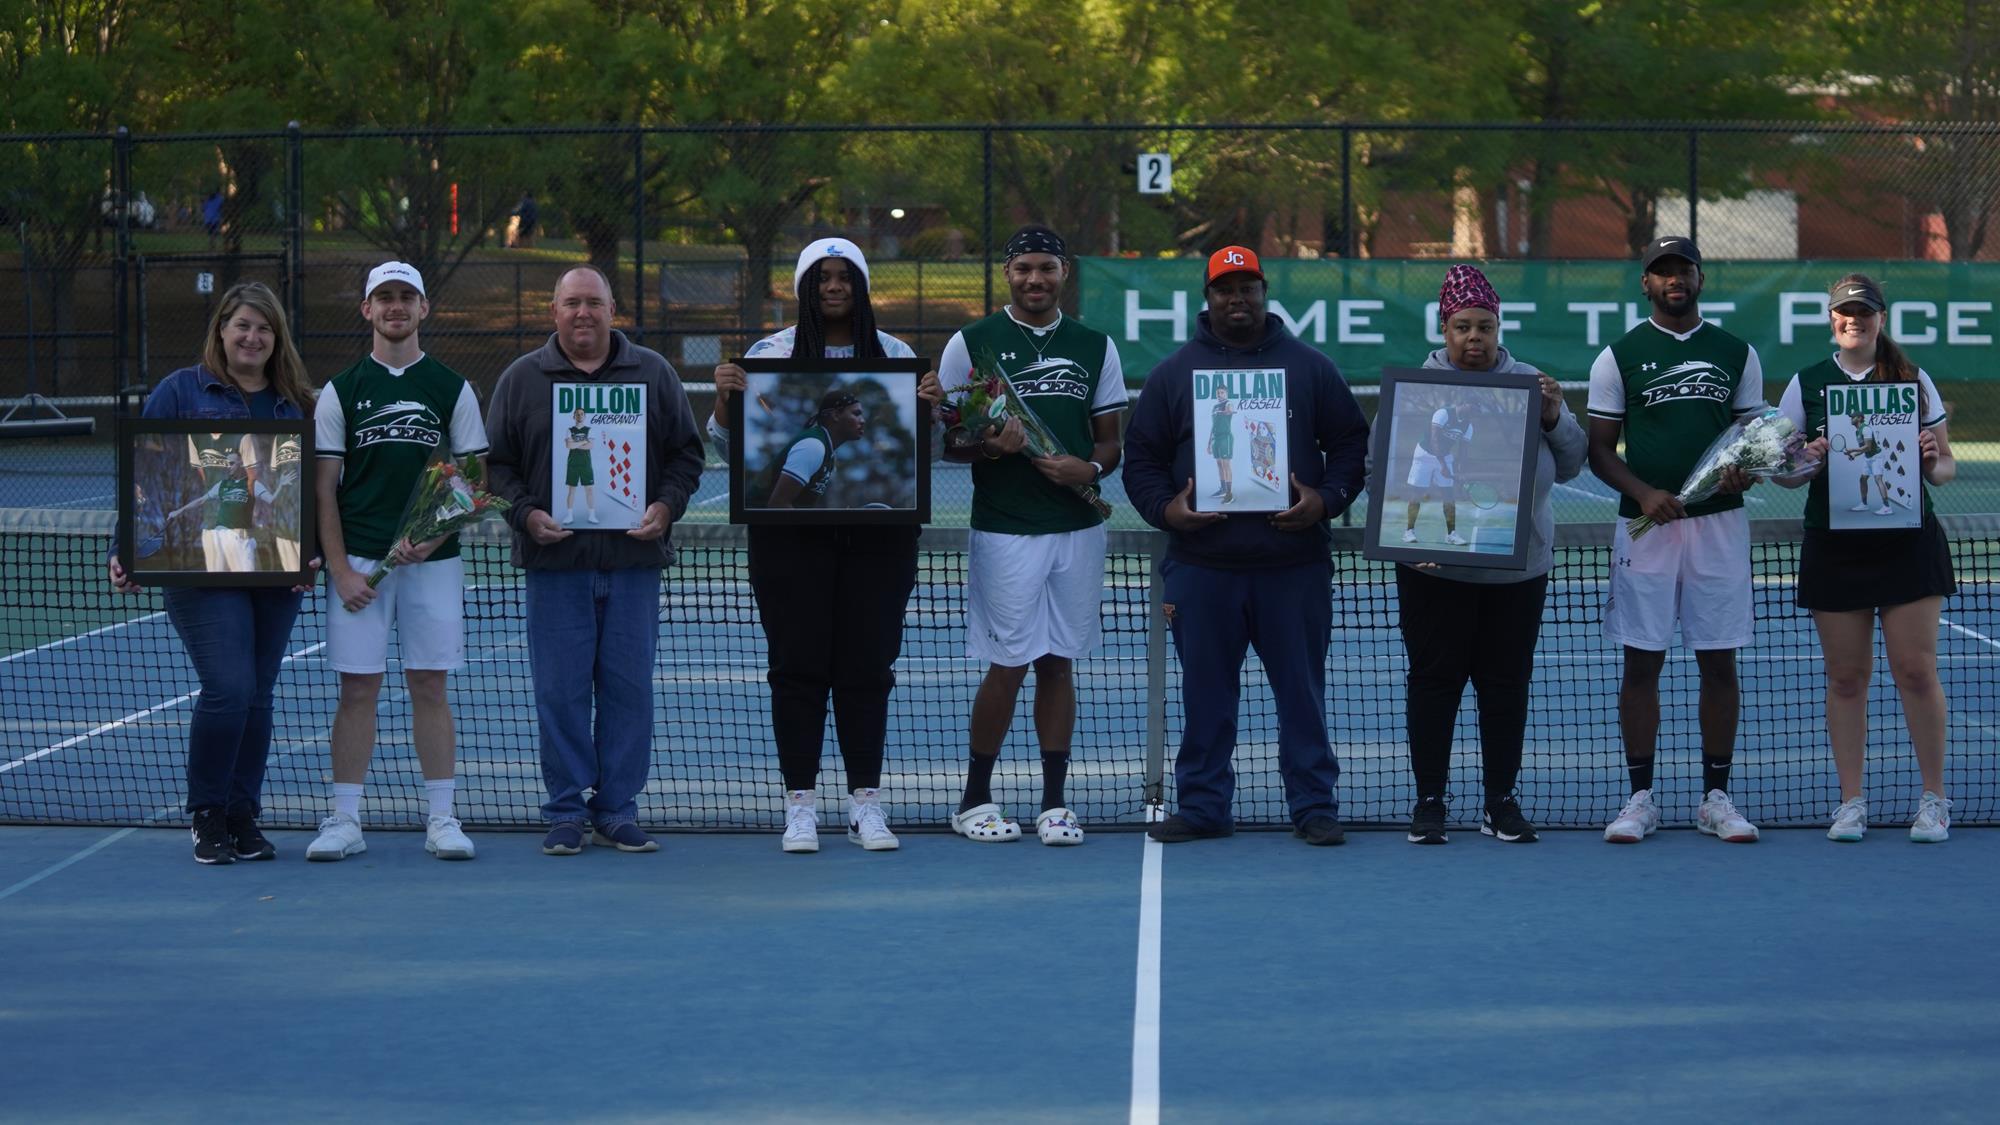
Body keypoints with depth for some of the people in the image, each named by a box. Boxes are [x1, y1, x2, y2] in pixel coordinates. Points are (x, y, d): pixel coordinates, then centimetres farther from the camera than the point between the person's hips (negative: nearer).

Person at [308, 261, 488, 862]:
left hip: (433, 560, 0)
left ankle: (441, 819, 6)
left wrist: (430, 537, -11)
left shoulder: (452, 388, 6)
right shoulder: (341, 391, 6)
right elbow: (323, 487, 4)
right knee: (357, 688, -1)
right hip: (359, 562, 0)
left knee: (429, 685, 2)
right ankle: (345, 821, 3)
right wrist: (340, 569, -5)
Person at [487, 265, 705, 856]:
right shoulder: (521, 380, 8)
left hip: (633, 560, 1)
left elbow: (686, 452, 12)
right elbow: (499, 463, 8)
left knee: (629, 688, 2)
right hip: (555, 563, -1)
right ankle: (567, 812, 7)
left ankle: (618, 811, 9)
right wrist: (525, 514, -8)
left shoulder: (654, 374, 9)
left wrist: (666, 506, -4)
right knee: (560, 691, -1)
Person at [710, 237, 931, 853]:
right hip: (790, 533, -1)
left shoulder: (896, 354, 9)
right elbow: (728, 442, 7)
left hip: (877, 531, 1)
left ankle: (866, 801, 10)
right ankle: (800, 804, 5)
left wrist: (929, 410, -8)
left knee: (868, 663, 3)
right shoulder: (769, 353, 4)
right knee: (798, 664, -1)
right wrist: (724, 397, -12)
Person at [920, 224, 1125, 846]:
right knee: (1007, 666, -3)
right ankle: (975, 800, 10)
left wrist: (1089, 468, -9)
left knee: (1058, 664, 6)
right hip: (1003, 531, -3)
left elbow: (1109, 441, 13)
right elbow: (946, 441, 2)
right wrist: (988, 446, -19)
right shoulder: (970, 343, 1)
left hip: (1077, 527, 3)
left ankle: (1054, 802, 11)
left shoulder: (1095, 347, 10)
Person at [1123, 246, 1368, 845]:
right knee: (1205, 693, 5)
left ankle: (1314, 806, 9)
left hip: (1294, 566, -1)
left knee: (1302, 689, 3)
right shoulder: (1173, 373, 9)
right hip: (1201, 566, 1)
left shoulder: (1310, 368, 8)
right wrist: (1165, 508, -8)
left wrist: (1326, 499, -7)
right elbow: (1141, 458, 10)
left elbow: (1351, 445, 10)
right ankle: (1201, 806, 14)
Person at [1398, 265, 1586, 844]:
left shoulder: (1531, 383, 7)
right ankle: (1429, 801, 10)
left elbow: (1570, 465, 8)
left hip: (1519, 568, 2)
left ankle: (1501, 802, 16)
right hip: (1437, 568, -2)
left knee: (1507, 683, 7)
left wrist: (1553, 417, -9)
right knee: (1434, 680, 1)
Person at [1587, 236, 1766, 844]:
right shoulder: (1618, 357, 3)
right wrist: (1644, 493, -14)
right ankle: (1641, 799, 7)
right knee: (1642, 662, 0)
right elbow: (1599, 449, 2)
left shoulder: (1737, 354, 9)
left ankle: (1717, 798, 10)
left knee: (1719, 662, 3)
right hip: (1645, 525, -2)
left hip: (1719, 524, 2)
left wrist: (1746, 471, -10)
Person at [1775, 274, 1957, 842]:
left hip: (1906, 540, -1)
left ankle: (1934, 799, 5)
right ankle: (1851, 801, 10)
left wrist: (1933, 463, -15)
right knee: (1846, 675, 3)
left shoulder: (1913, 380, 5)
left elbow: (1946, 466, 8)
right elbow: (1782, 470, 7)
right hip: (1834, 545, 1)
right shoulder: (1806, 384, 6)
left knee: (1917, 670, -4)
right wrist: (1809, 463, -14)